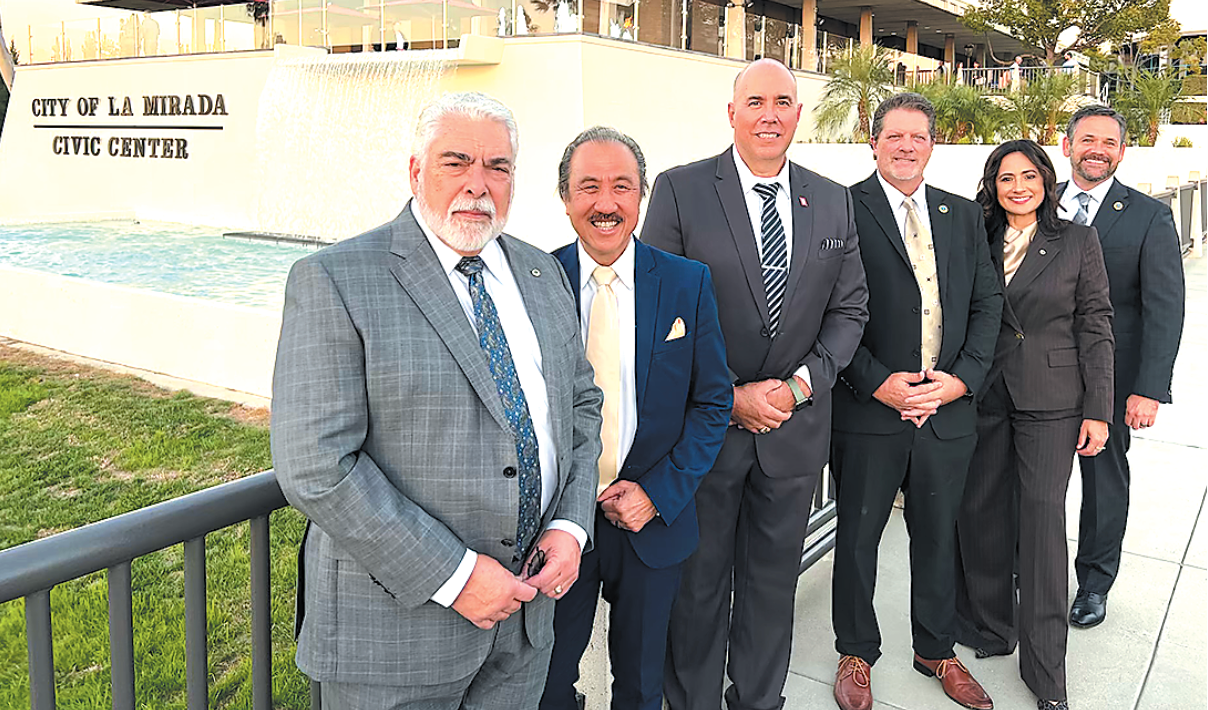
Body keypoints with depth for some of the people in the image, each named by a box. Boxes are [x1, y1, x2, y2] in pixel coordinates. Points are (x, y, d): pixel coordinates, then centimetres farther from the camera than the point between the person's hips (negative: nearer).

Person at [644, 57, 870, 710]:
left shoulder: (833, 203, 6)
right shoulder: (680, 191, -7)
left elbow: (848, 309, 8)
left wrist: (800, 383, -8)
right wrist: (731, 396, -14)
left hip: (796, 426, 4)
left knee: (773, 582, 17)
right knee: (698, 585, 10)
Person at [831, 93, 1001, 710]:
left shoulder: (964, 216, 11)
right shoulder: (843, 209, -5)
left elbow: (987, 304, 8)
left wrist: (963, 377, -6)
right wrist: (879, 382, -17)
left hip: (948, 408, 4)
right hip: (870, 407, -4)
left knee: (938, 537, 17)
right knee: (858, 537, 10)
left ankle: (936, 650, 37)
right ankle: (856, 653, 30)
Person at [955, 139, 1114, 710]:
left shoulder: (1078, 242, 1)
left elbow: (1095, 327, 0)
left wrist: (1098, 410, -5)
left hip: (1050, 400, -2)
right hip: (983, 398, 3)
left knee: (1042, 518, -3)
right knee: (980, 512, 7)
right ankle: (990, 626, 28)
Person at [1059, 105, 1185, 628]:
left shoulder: (1149, 217, -5)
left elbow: (1164, 309, -9)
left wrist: (1149, 389, -16)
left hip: (1109, 377, -2)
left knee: (1105, 478, 13)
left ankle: (1094, 582, 32)